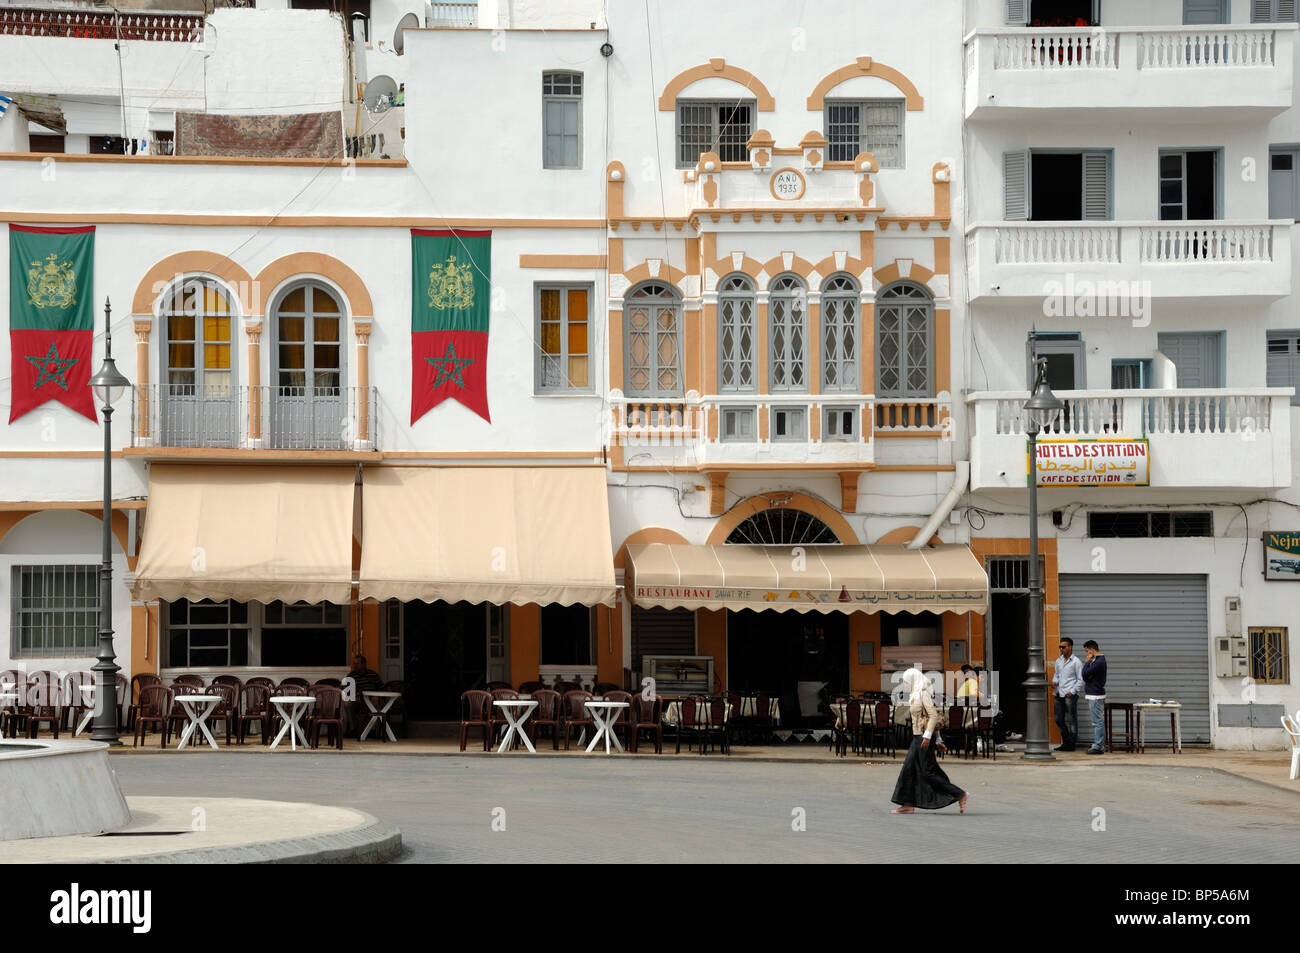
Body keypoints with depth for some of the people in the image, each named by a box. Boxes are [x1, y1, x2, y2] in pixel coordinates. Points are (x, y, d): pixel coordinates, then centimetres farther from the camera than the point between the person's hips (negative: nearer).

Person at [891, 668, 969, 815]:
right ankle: (908, 805, 8)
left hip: (924, 738, -10)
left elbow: (933, 715, -21)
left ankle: (961, 795, -6)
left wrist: (927, 736, -27)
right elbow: (933, 718, 20)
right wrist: (938, 740, 21)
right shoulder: (917, 695, 16)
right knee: (908, 769, 7)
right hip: (918, 738, 10)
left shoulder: (924, 694, -12)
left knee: (928, 772, -9)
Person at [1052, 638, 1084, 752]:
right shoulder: (1059, 661, 14)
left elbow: (1080, 680, -5)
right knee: (1059, 720, 9)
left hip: (1070, 695, -7)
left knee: (1071, 721, -4)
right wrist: (1054, 681, 3)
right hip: (1059, 694, 7)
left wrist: (1072, 691, -13)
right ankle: (1065, 742, 19)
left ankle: (1071, 744, 1)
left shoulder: (1076, 661, -5)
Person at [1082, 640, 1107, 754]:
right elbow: (1087, 675, 18)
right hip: (1094, 695, 11)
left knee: (1098, 722, -8)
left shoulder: (1099, 662, -18)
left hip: (1096, 696, -11)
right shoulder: (1099, 660, 15)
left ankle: (1098, 747, -7)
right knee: (1098, 722, 13)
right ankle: (1098, 745, 17)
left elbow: (1085, 674, -18)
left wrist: (1087, 662, -10)